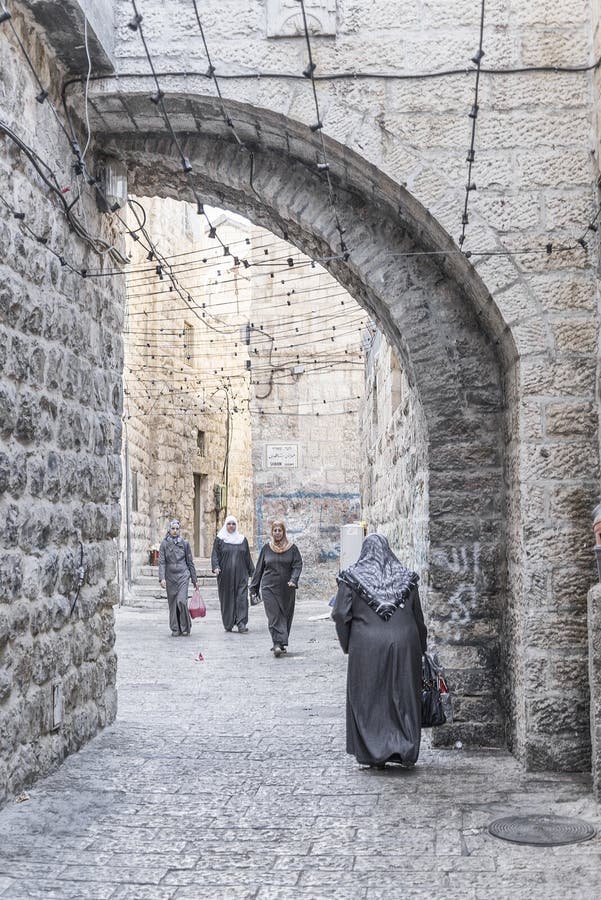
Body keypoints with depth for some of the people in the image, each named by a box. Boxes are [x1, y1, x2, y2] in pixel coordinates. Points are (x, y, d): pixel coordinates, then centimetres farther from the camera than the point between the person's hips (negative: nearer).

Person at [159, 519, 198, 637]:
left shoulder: (184, 543, 5)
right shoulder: (164, 543, 2)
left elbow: (190, 562, 9)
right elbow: (161, 562, -3)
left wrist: (194, 580, 9)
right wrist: (162, 578, -16)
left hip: (183, 576, -1)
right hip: (170, 577, 1)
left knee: (182, 601, -14)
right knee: (172, 603, 3)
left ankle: (185, 627, 2)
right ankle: (175, 629, 14)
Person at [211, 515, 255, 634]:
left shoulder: (242, 539, 12)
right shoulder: (219, 539, 6)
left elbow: (247, 557, 15)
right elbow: (215, 555, -1)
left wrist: (251, 572, 12)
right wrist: (215, 567, -17)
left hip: (241, 575, 1)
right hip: (225, 575, -1)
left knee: (242, 598, -9)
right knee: (227, 599, 3)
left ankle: (241, 624, -14)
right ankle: (228, 624, 14)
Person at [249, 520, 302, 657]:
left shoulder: (292, 548, 3)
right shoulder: (266, 548, 7)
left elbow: (298, 565, -4)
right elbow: (259, 568, 11)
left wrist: (293, 580, -21)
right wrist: (254, 587, 10)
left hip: (286, 588, 1)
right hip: (269, 587, 0)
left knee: (286, 616, 6)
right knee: (274, 616, -11)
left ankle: (281, 643, 18)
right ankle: (278, 643, -16)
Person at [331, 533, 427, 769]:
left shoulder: (352, 577, -1)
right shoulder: (406, 577, 7)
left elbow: (340, 614, -6)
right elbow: (418, 617, 9)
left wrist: (347, 644, 5)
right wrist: (421, 647, 18)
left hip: (367, 646, -2)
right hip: (403, 644, 2)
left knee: (369, 699, 8)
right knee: (404, 696, 11)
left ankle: (375, 754, 10)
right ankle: (406, 750, 11)